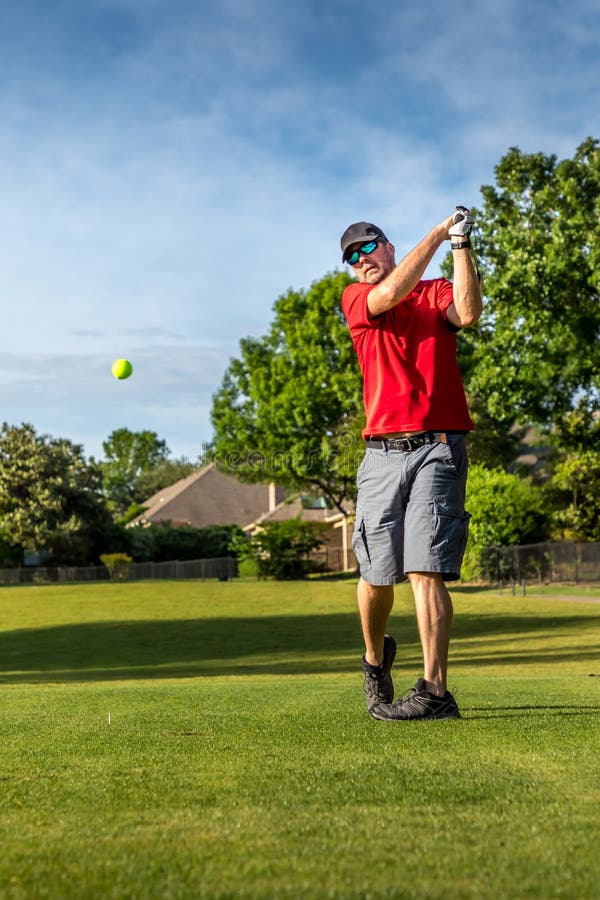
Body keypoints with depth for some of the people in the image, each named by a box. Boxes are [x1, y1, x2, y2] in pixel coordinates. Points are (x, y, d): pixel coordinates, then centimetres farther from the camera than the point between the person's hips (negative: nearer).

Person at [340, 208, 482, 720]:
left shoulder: (436, 292, 13)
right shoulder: (355, 299, 13)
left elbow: (467, 313, -9)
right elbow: (389, 295, -8)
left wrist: (461, 245, -11)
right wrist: (438, 234, -5)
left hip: (438, 447, -2)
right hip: (383, 451, 2)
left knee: (425, 570, -12)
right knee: (377, 573, 5)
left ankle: (435, 692, -13)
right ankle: (376, 657, 33)